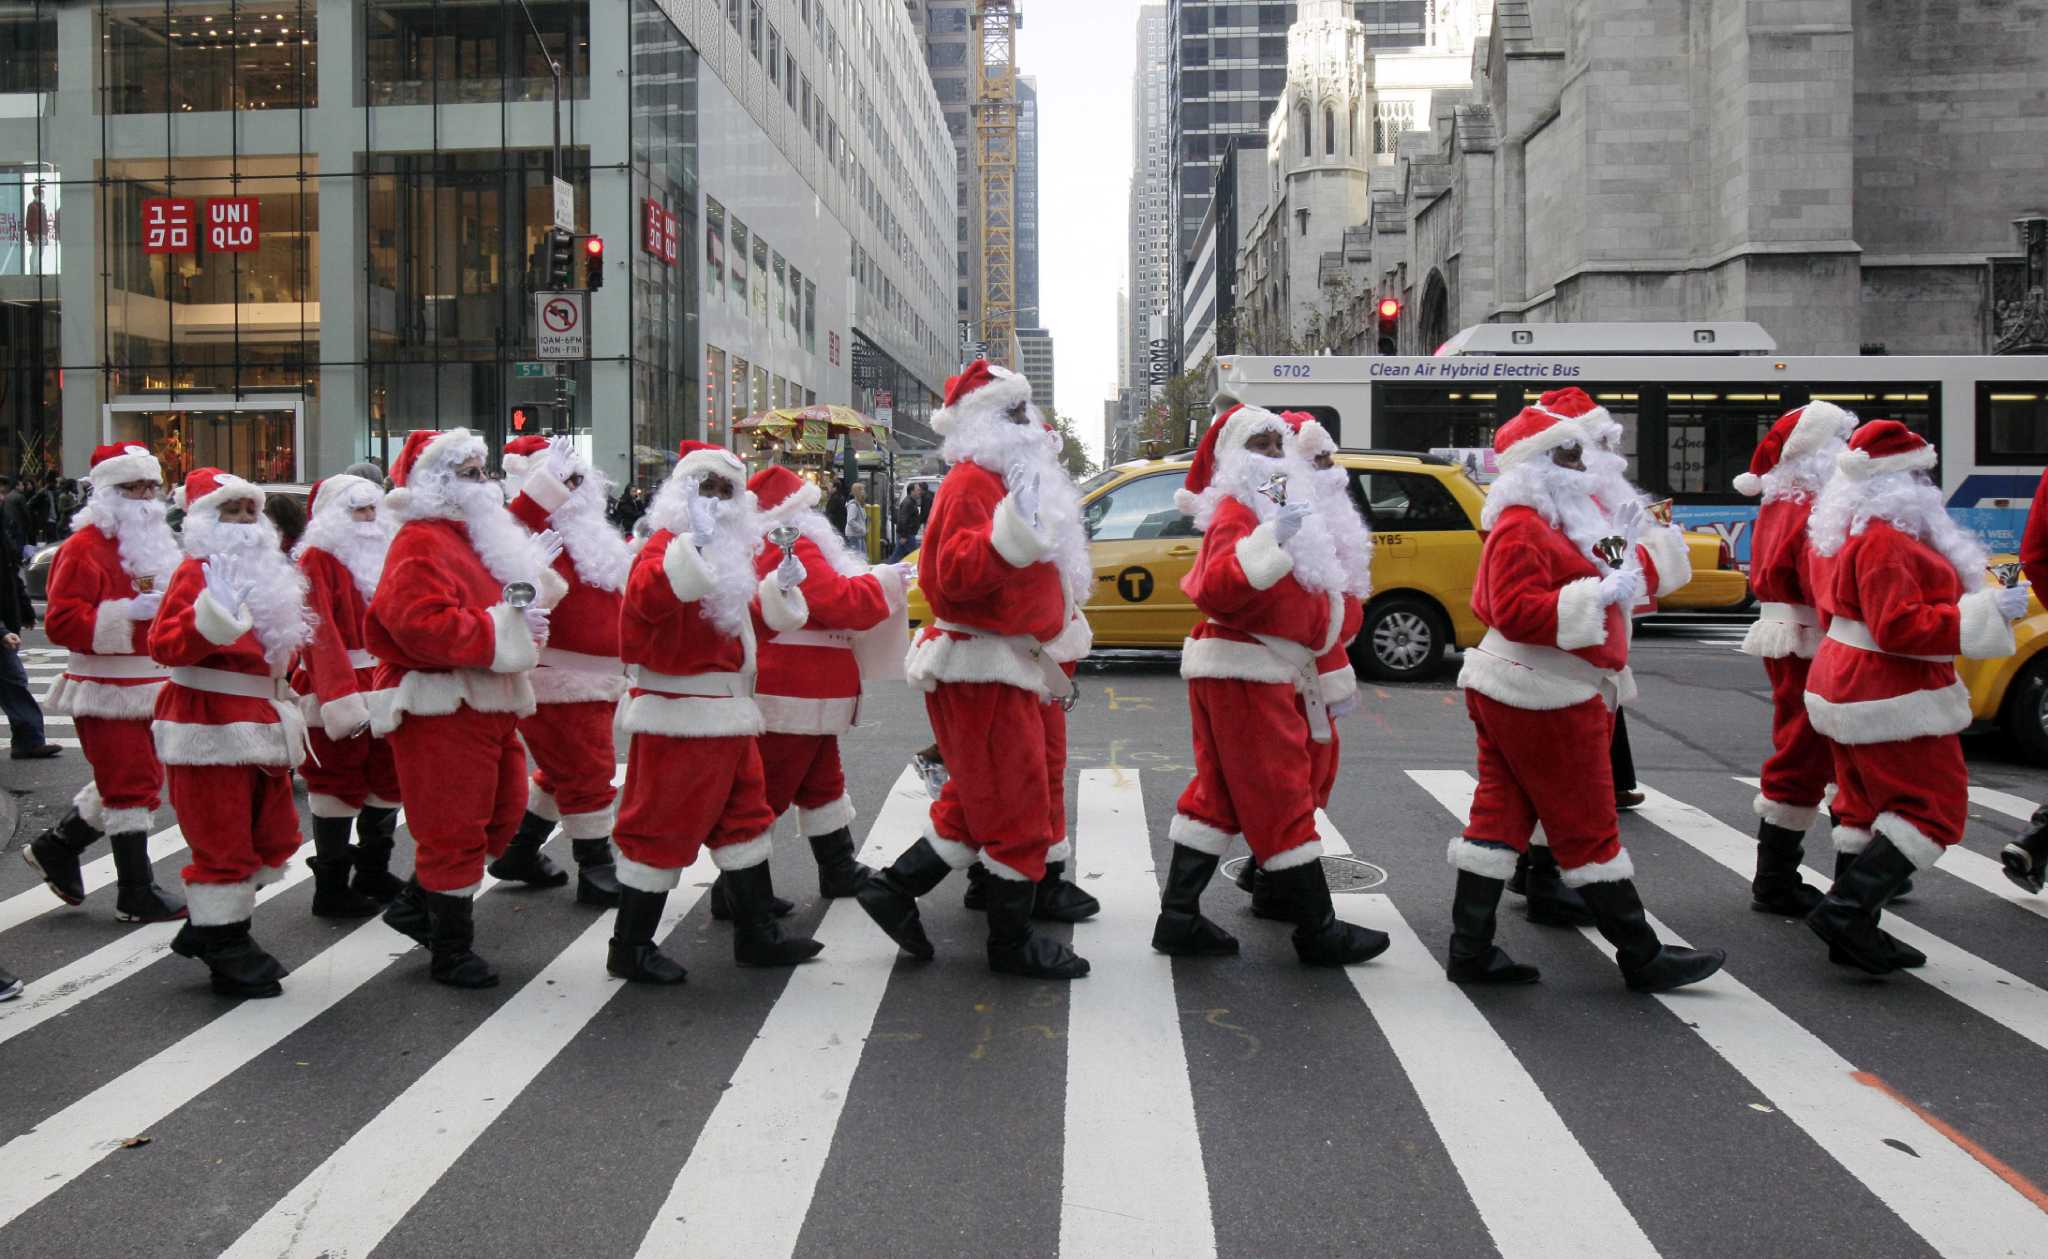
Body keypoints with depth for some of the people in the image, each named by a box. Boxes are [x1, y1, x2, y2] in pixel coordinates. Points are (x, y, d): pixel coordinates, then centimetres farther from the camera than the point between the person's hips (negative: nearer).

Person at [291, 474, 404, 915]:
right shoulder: (319, 558, -9)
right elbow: (320, 631, -19)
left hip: (384, 689, 8)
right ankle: (330, 889, 7)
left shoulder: (378, 555, 16)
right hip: (338, 691, -8)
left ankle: (373, 874, 28)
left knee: (387, 779, 14)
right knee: (339, 785, -2)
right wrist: (341, 697, -27)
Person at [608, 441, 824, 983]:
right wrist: (696, 543, -39)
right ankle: (631, 947, 11)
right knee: (664, 825, -2)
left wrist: (779, 586, 10)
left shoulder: (731, 549, 18)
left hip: (727, 713, 10)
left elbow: (748, 614, 28)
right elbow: (648, 596, -33)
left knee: (744, 814, 16)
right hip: (679, 715, -10)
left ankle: (756, 933, 27)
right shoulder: (668, 543, -12)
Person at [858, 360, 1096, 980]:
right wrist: (1011, 534, -40)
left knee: (978, 804, 16)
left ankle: (894, 889, 22)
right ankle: (1012, 943, 11)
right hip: (983, 673, -10)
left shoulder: (1013, 478, 18)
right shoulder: (972, 481, -15)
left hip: (1011, 668, 10)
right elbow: (956, 576, -28)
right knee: (1019, 807, -2)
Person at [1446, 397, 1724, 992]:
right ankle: (1642, 958, 9)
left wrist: (1626, 566, 6)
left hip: (1510, 694, 10)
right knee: (1588, 828, -1)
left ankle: (1471, 950, 12)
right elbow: (1517, 612, -26)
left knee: (1499, 816, 8)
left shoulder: (1556, 521, 18)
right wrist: (1600, 593, -25)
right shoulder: (1521, 529, -16)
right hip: (1544, 701, -10)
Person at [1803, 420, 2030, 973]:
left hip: (1852, 688, 11)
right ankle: (1846, 910, -8)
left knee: (1866, 809, 14)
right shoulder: (1886, 541, -21)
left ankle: (1852, 933, 19)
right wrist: (1986, 612, -22)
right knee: (1935, 811, -3)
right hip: (1890, 700, -11)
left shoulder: (1857, 532, 12)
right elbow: (1900, 626, -25)